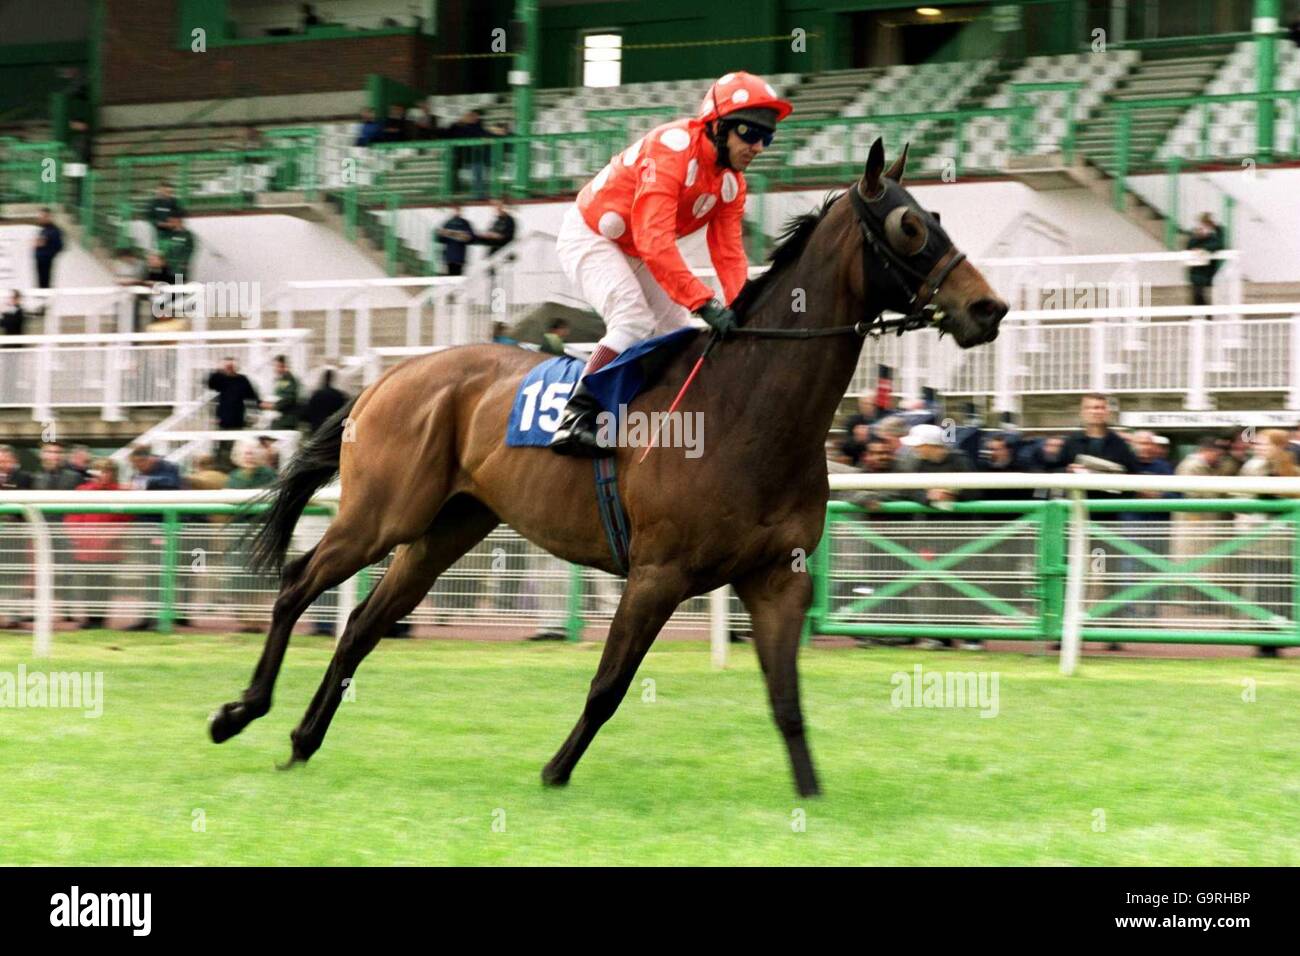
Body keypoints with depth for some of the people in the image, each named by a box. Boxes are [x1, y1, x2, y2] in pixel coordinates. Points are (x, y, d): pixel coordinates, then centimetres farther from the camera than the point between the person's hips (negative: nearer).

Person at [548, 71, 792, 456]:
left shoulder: (731, 182, -4)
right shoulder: (672, 150, -32)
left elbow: (729, 255, -4)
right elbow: (655, 243, -41)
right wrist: (706, 303, -46)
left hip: (634, 254, 10)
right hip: (588, 237, -10)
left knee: (679, 335, 9)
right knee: (636, 322, -28)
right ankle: (575, 419, -29)